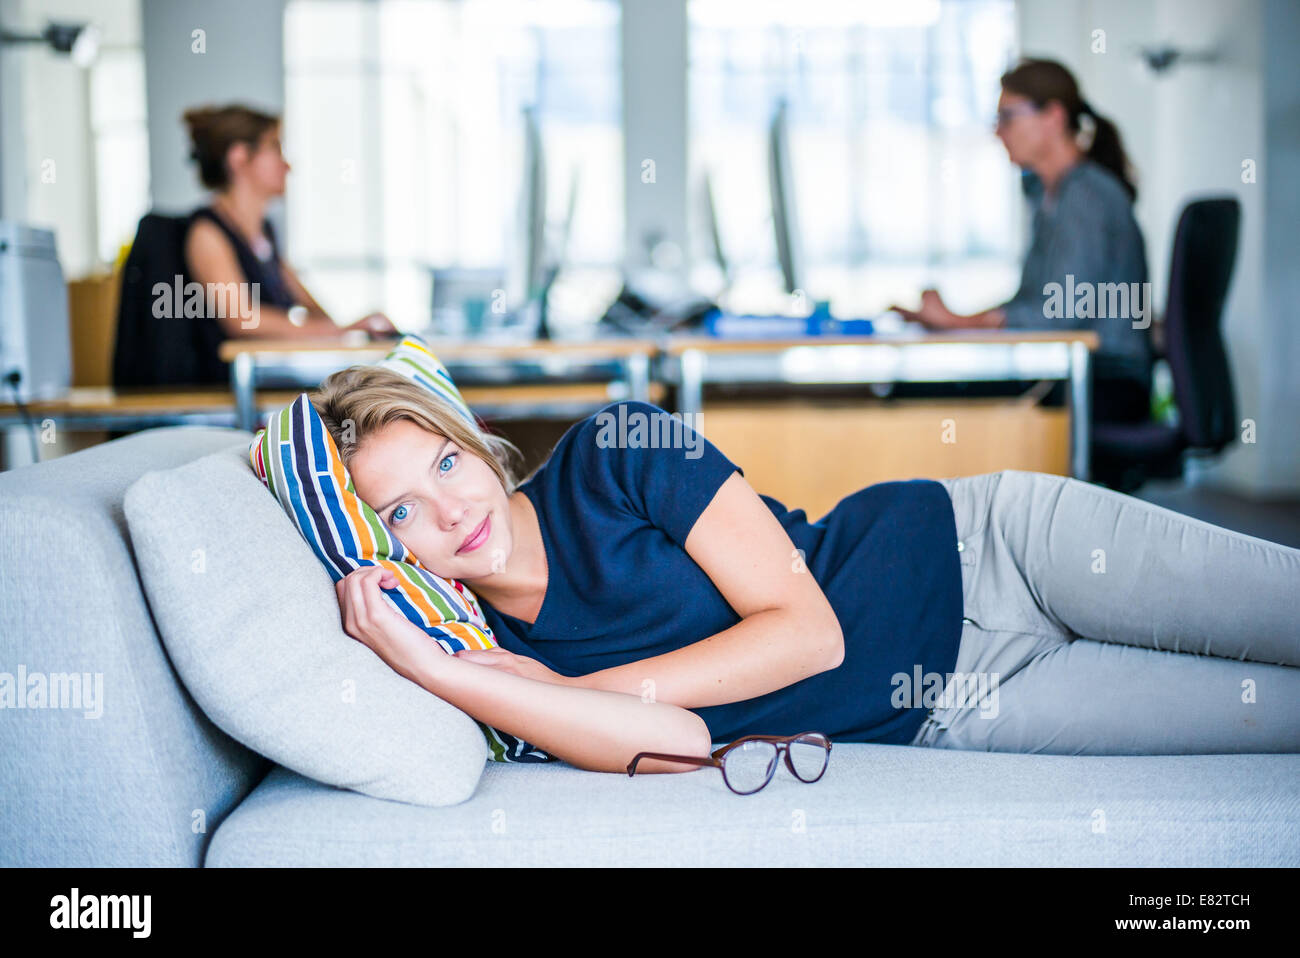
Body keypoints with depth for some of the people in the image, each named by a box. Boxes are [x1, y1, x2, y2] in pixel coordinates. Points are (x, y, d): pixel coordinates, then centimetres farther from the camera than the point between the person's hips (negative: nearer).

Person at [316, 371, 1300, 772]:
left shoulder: (613, 450, -14)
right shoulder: (496, 664, -6)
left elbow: (806, 628, -18)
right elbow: (679, 741, -24)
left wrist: (588, 686, -19)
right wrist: (433, 671, -30)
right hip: (957, 711, 1)